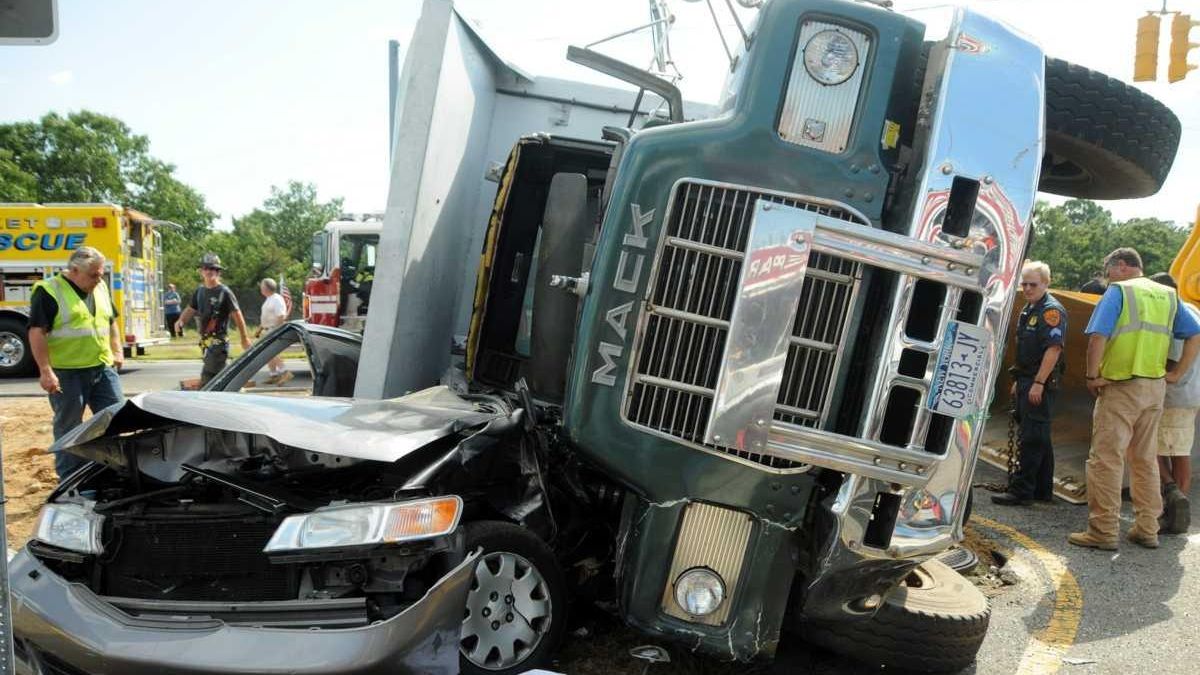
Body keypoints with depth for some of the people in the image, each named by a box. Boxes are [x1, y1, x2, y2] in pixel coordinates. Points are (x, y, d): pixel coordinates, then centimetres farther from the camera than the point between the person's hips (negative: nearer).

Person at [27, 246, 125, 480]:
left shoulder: (100, 288, 11)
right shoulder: (49, 291, -10)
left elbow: (111, 321, 23)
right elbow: (37, 332, -13)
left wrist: (117, 351, 14)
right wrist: (45, 371, -18)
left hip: (103, 368, 6)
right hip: (67, 373, -6)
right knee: (69, 427, 4)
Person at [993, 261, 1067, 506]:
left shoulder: (1051, 310, -13)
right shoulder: (1028, 309, 18)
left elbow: (1053, 349, -22)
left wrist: (1038, 383, -24)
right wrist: (1018, 381, 23)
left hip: (1041, 384, -10)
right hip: (1027, 381, 10)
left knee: (1032, 438, -8)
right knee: (1039, 438, 14)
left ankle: (1022, 491, -7)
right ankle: (1042, 490, 22)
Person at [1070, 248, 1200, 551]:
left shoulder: (1118, 291, -5)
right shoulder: (1168, 295, 14)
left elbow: (1098, 336, -17)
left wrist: (1092, 375, -9)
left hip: (1121, 387, -7)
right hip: (1155, 387, 7)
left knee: (1106, 459, -4)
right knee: (1145, 460, 15)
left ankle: (1103, 531, -3)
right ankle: (1147, 529, 20)